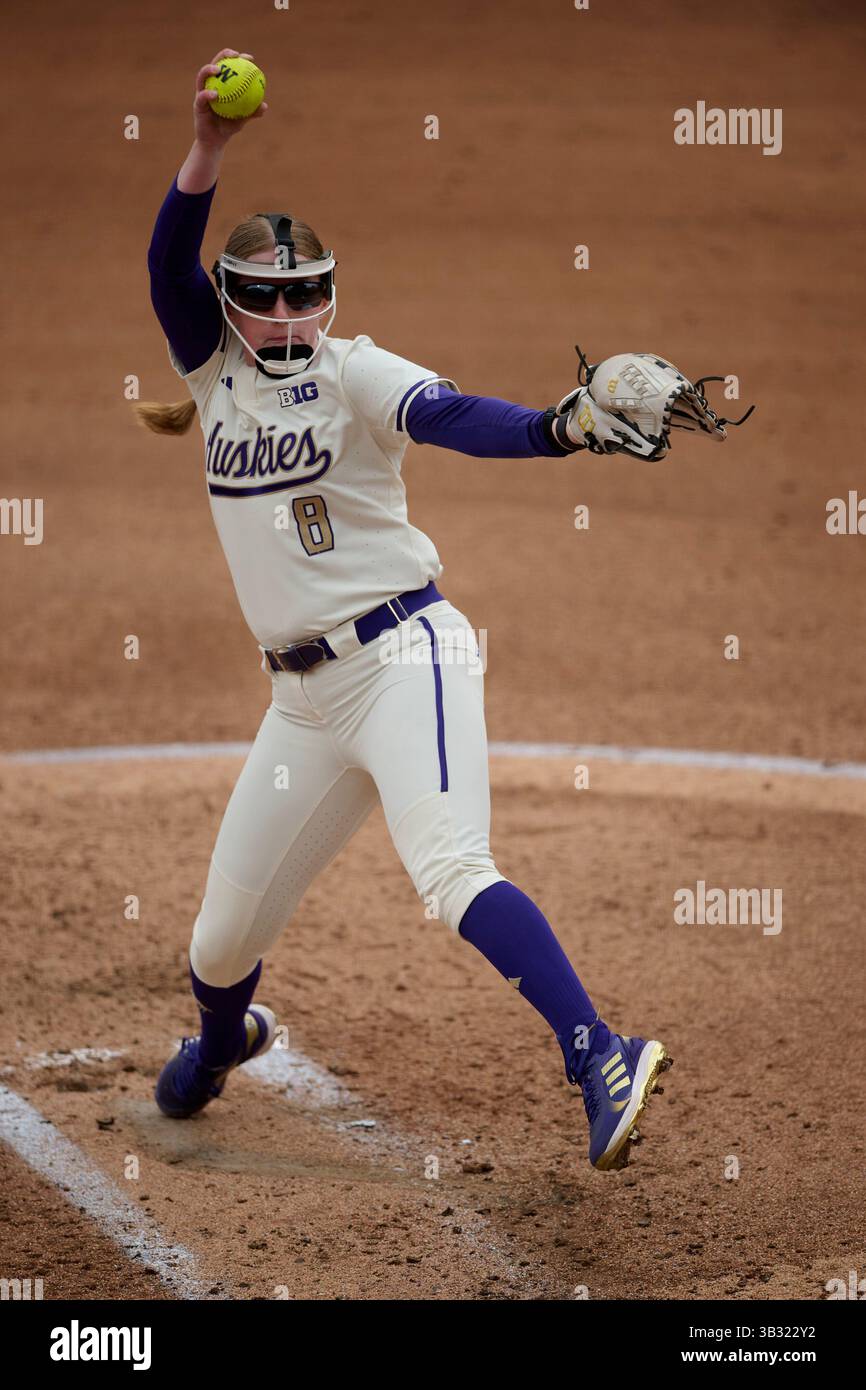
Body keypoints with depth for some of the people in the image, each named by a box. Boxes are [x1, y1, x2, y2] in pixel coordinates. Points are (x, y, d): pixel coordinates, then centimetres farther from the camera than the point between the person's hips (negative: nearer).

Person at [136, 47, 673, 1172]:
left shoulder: (353, 373, -4)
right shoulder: (215, 372, 10)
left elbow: (455, 417, -22)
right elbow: (169, 265, -7)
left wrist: (560, 428, -43)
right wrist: (210, 147, -22)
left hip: (402, 653, -5)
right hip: (303, 694, 5)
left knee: (450, 869, -28)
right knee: (223, 938, 14)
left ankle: (601, 1061, -35)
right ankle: (224, 1033, 48)